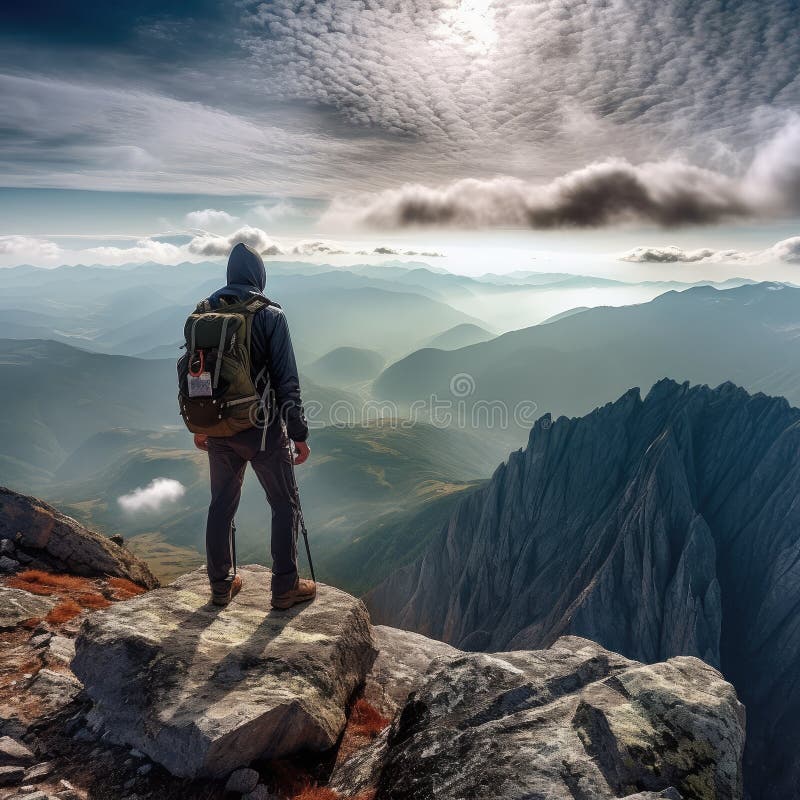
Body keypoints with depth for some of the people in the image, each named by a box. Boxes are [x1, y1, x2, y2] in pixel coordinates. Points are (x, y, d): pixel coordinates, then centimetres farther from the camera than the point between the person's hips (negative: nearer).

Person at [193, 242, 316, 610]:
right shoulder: (270, 316, -11)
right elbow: (286, 380, -14)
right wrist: (299, 434, -6)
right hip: (262, 428, -5)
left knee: (222, 503, 18)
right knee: (284, 504, 11)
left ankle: (222, 584, 30)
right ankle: (285, 587, 17)